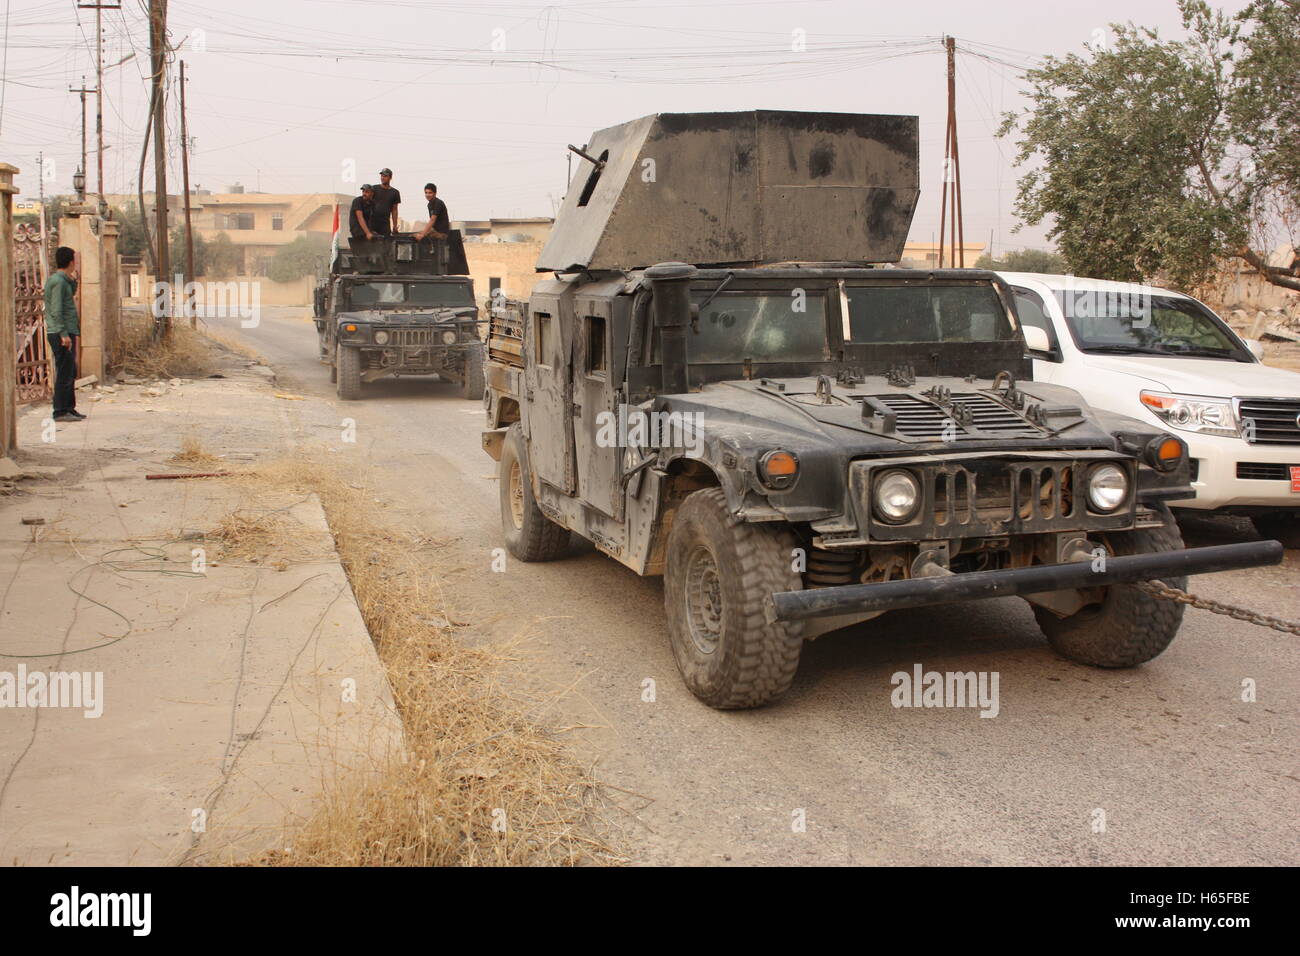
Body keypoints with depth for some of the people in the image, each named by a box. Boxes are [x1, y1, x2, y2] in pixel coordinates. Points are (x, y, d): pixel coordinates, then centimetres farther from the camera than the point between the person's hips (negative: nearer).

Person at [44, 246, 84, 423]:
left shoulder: (63, 280, 15)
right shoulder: (58, 281, -13)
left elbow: (72, 294, 31)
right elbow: (56, 310, -20)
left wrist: (73, 280, 16)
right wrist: (64, 334, -23)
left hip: (66, 333, 10)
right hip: (61, 334, -10)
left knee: (70, 373, 16)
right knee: (64, 373, -8)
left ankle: (69, 408, 23)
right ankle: (60, 411, -7)